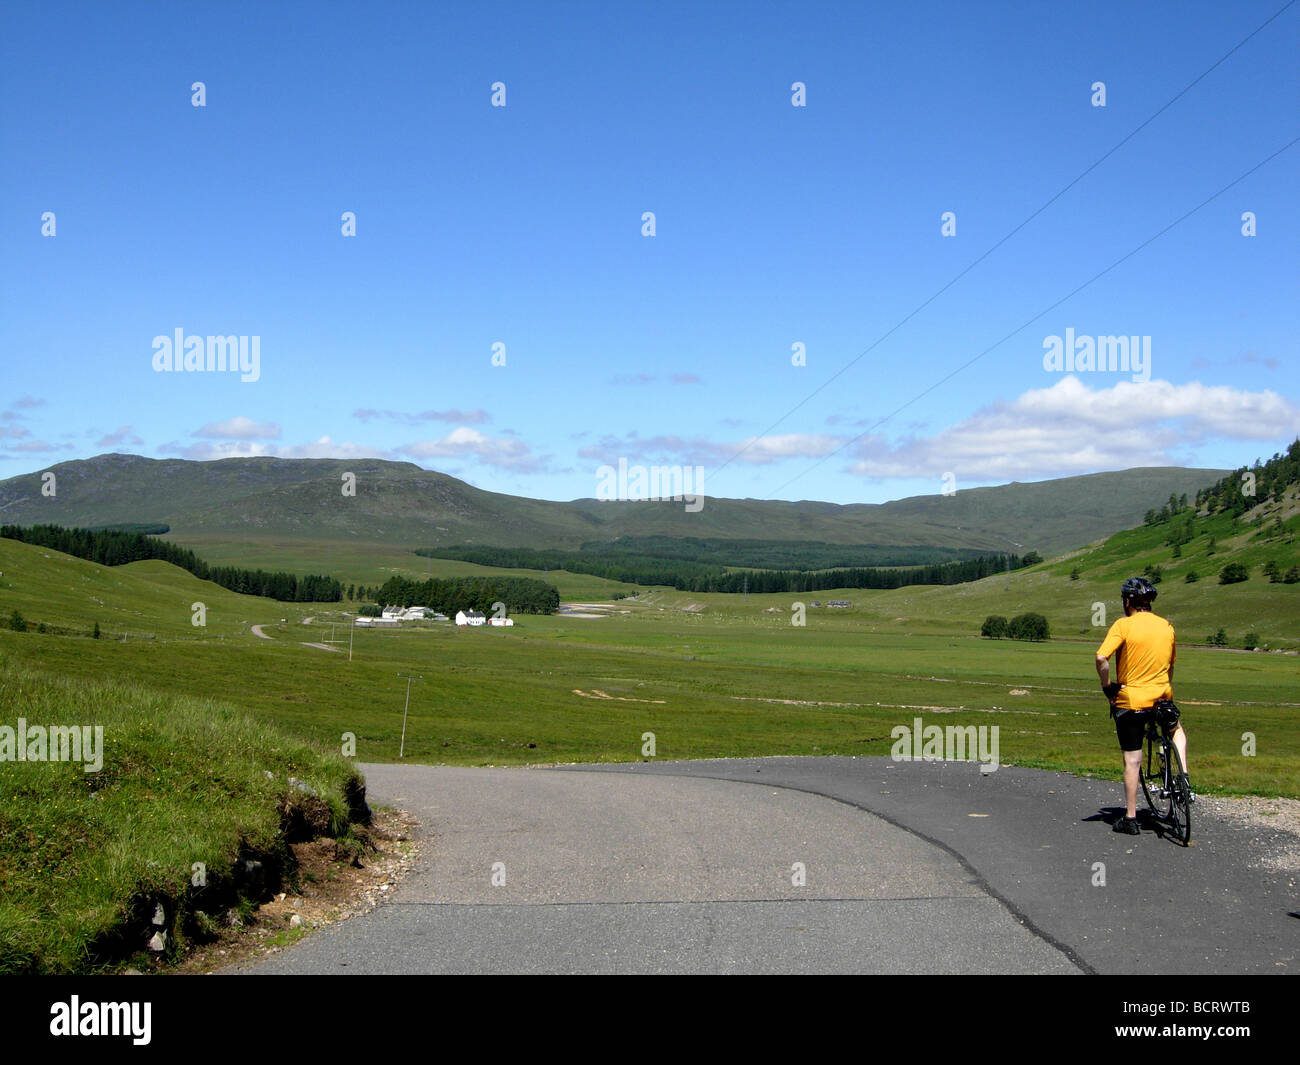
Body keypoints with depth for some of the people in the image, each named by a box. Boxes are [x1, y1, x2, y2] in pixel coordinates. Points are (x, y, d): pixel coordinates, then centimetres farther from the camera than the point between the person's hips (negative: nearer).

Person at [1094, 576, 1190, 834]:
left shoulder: (1123, 625, -11)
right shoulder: (1167, 626, 5)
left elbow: (1101, 658, -22)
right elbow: (1171, 665, 16)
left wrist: (1107, 686, -7)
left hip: (1130, 699, -4)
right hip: (1162, 697, 4)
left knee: (1132, 761, 4)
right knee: (1177, 730, 34)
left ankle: (1130, 818, 9)